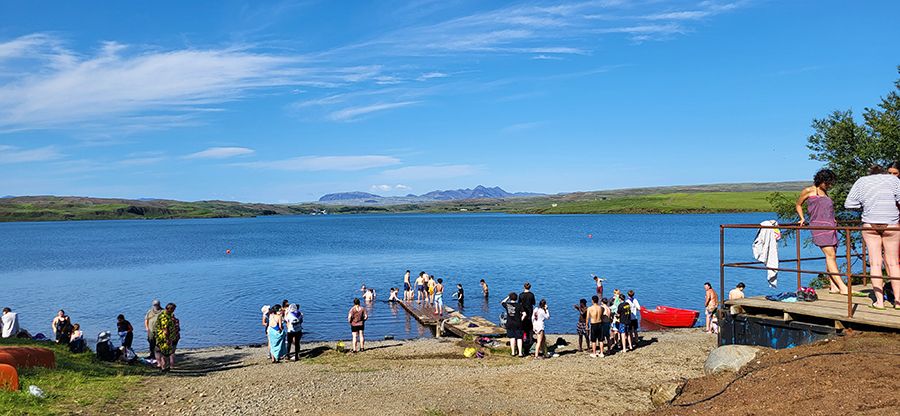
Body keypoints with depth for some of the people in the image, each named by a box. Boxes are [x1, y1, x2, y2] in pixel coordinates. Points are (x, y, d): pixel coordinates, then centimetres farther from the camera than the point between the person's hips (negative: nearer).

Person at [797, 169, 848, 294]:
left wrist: (833, 220, 19)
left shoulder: (825, 193, 22)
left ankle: (833, 286, 6)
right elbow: (798, 205, 15)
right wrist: (802, 218, 6)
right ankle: (842, 287, -18)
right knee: (830, 255, -14)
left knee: (831, 257, 4)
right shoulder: (809, 191, 4)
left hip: (830, 226, 7)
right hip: (819, 226, -7)